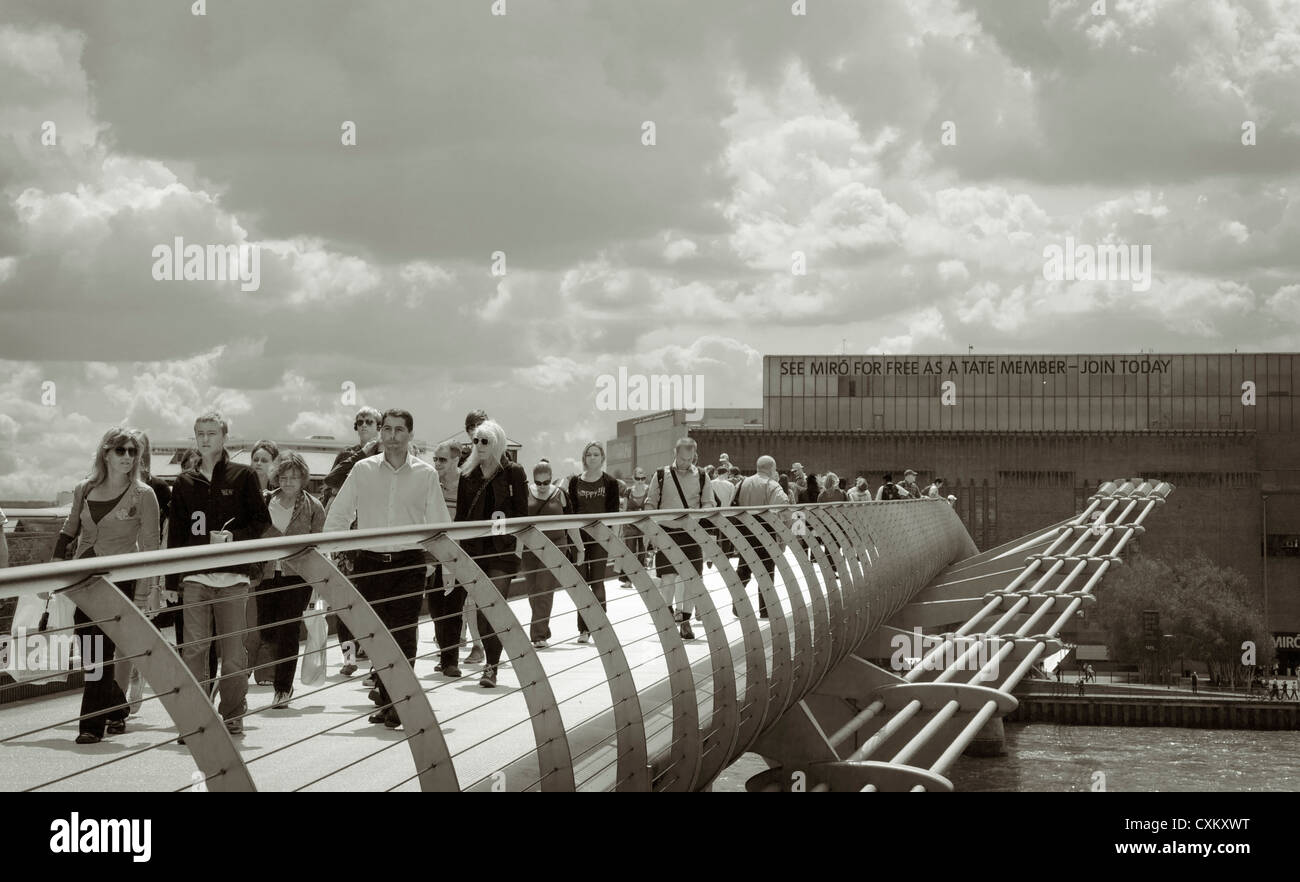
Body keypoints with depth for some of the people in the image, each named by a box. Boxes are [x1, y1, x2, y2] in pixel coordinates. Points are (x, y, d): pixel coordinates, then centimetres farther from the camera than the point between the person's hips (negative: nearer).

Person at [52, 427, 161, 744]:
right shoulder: (84, 490, 8)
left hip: (119, 578, -5)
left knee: (102, 650, -9)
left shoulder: (143, 495, -3)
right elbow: (69, 530, 19)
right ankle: (116, 709, 27)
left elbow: (150, 546, -4)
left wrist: (143, 592, -9)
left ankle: (93, 724, -5)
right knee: (89, 650, 8)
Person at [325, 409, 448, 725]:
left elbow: (438, 522, 7)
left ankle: (396, 702, 3)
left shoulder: (425, 474, 2)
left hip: (409, 564, -1)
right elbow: (338, 515, 9)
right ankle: (385, 696, 23)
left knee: (404, 634, -5)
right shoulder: (362, 470, 4)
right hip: (370, 562, 1)